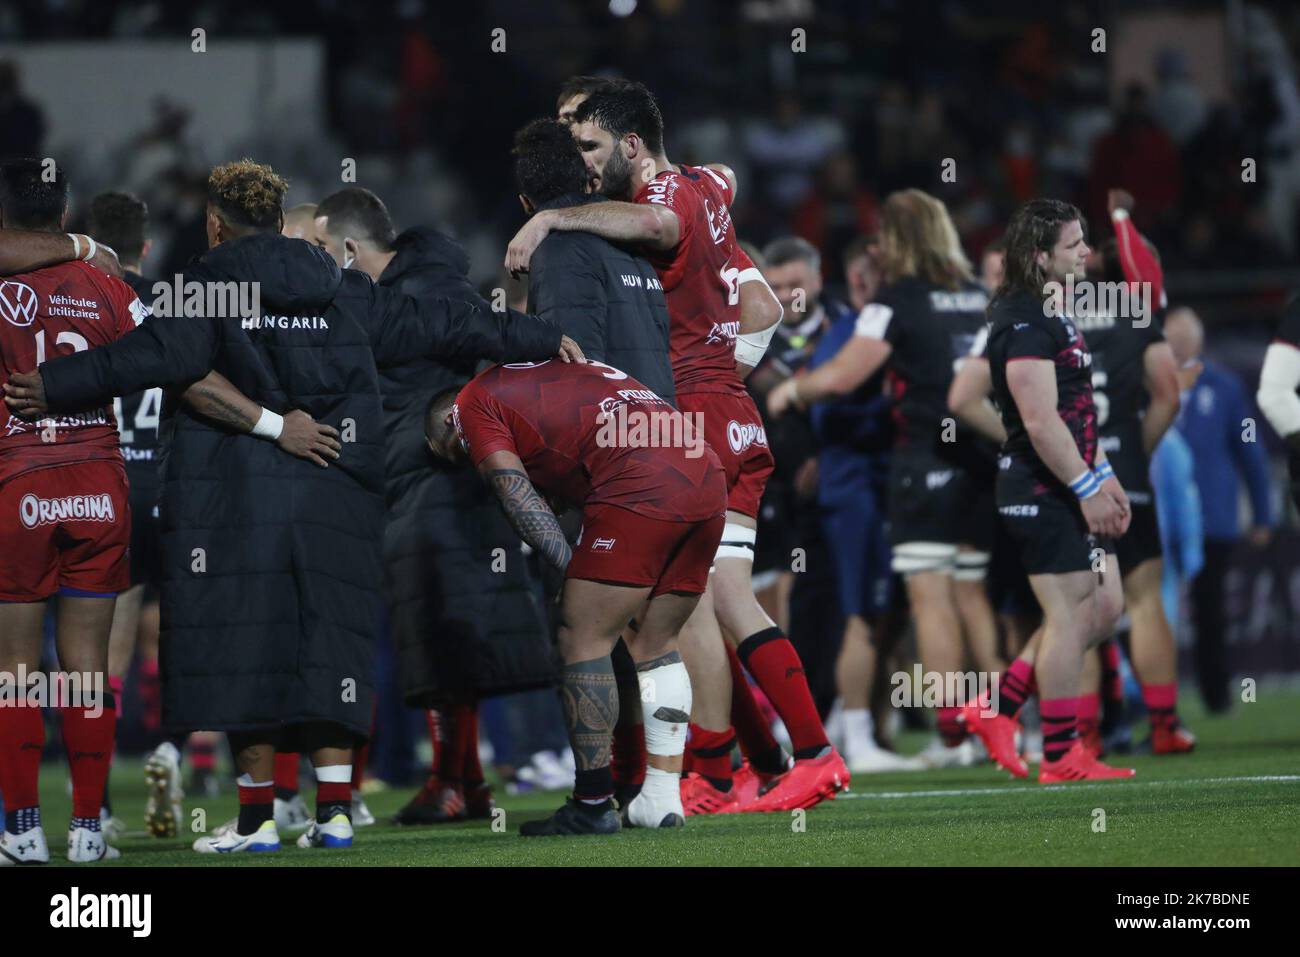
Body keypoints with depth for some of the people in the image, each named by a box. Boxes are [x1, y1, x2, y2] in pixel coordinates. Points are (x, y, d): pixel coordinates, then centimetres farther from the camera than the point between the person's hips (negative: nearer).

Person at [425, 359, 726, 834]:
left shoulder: (473, 406, 12)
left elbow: (520, 501, 2)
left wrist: (572, 567, 1)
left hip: (640, 488, -8)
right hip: (708, 480, 8)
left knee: (583, 639, 2)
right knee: (658, 643, 18)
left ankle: (593, 805, 2)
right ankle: (662, 798, 15)